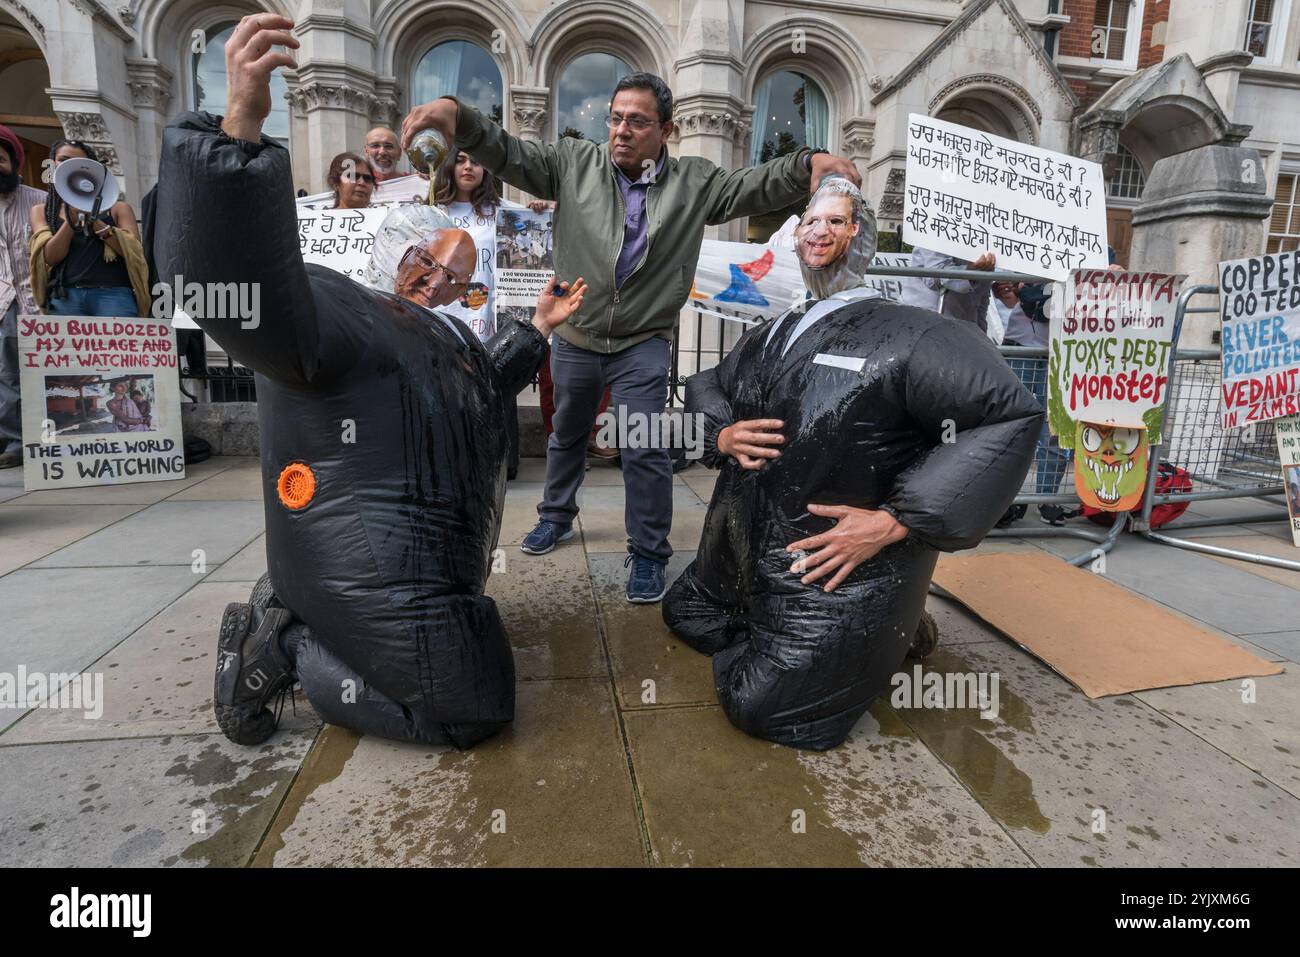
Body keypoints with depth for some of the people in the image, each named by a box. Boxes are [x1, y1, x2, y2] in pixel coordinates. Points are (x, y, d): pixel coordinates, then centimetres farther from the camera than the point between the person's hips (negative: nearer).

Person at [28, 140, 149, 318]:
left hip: (113, 293, -2)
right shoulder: (41, 211, 20)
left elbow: (134, 251, 2)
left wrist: (96, 222, -8)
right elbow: (50, 257, 5)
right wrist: (72, 219, -5)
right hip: (65, 297, 2)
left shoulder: (116, 206, 16)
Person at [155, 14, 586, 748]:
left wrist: (538, 328, 30)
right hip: (383, 585, -11)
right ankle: (293, 649, 3)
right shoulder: (337, 307, -17)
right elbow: (232, 286, -38)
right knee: (478, 713, 1)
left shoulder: (437, 335, 15)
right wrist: (241, 130, -47)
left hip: (398, 572, 11)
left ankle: (290, 620, 20)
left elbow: (477, 391, 32)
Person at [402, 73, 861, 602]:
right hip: (574, 337, 2)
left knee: (646, 451, -6)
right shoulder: (574, 162, -1)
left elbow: (757, 185, -6)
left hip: (643, 345, -2)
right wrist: (457, 115, -26)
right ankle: (556, 517, 44)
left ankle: (648, 553, 13)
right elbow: (506, 152, -8)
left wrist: (809, 162, -25)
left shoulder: (695, 182, -1)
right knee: (566, 436, 20)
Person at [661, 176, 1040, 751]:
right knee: (683, 614, 21)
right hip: (744, 557, 8)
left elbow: (1009, 416, -21)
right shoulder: (768, 336, 11)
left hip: (842, 571, -8)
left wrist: (896, 521, -25)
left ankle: (884, 638, 15)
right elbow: (705, 385, 21)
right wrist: (720, 435, -4)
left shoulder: (908, 335, -13)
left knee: (759, 705, -8)